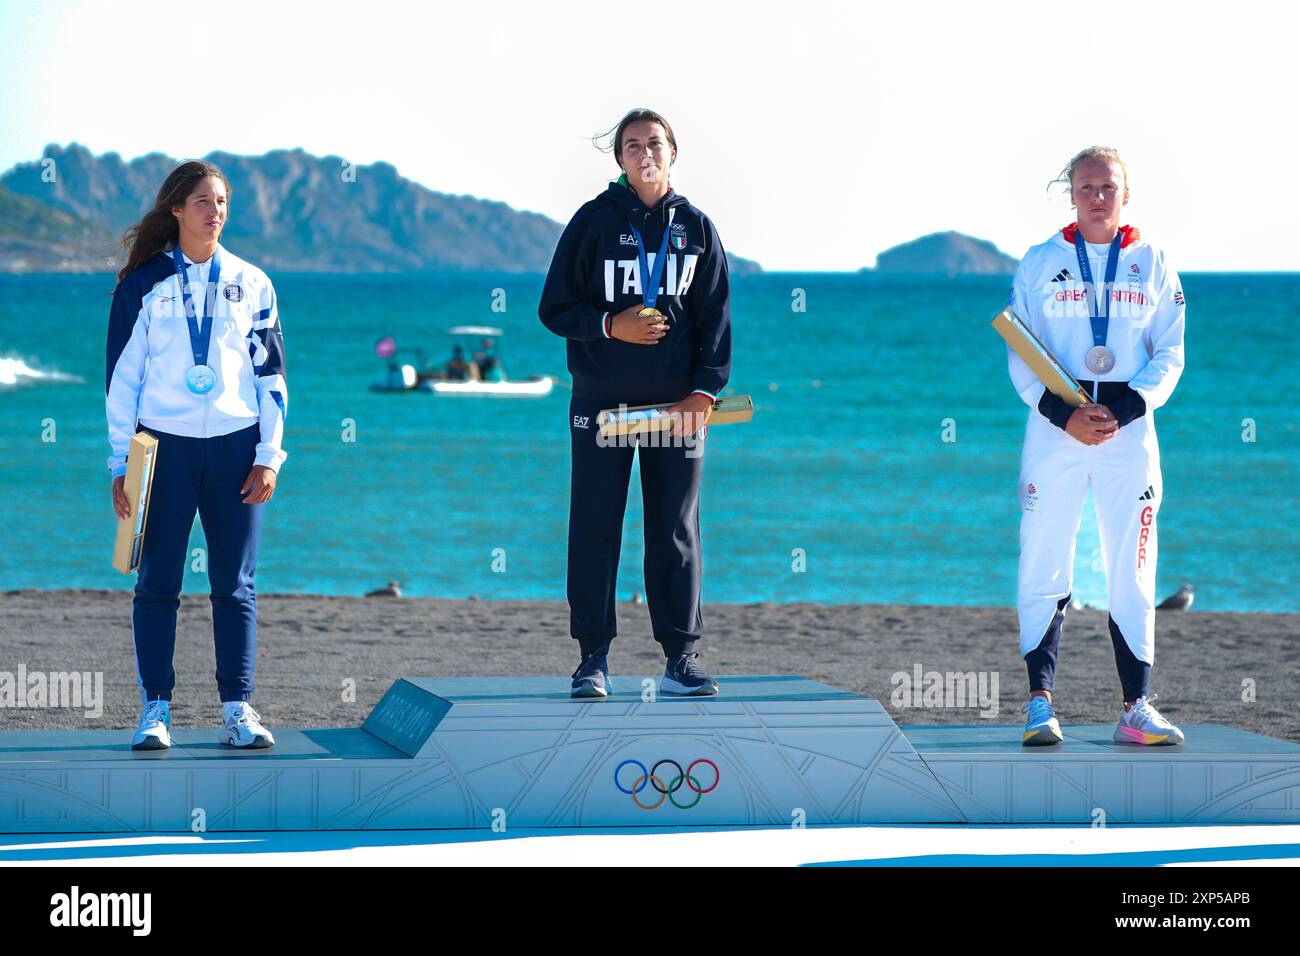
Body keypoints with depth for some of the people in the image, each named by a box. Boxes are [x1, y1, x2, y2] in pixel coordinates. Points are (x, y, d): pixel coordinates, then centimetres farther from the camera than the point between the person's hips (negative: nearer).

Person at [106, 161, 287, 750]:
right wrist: (121, 464, -1)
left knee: (235, 585, 1)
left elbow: (271, 375, 10)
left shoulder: (251, 285, 9)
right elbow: (122, 376, 4)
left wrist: (268, 457, 1)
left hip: (236, 447, 1)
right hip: (163, 446, -1)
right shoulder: (144, 285, 4)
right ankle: (155, 710, 3)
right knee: (157, 583, -1)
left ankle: (238, 710, 5)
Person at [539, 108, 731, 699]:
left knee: (676, 532, 3)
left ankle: (681, 658, 6)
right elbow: (554, 308, 2)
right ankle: (593, 660, 1)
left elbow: (716, 317, 5)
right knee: (594, 528, -2)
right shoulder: (593, 222, 2)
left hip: (677, 403, 1)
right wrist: (611, 325, -15)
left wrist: (705, 389, -7)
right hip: (600, 401, -1)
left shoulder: (695, 228, 7)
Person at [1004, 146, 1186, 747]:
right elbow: (1020, 355, 2)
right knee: (1043, 568, -3)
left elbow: (1170, 354, 6)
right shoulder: (1041, 264, 6)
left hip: (1129, 433, 1)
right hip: (1054, 432, -1)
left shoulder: (1152, 265, 9)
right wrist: (1062, 411, -13)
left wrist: (1127, 407, -11)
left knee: (1132, 572, 0)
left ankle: (1136, 707, 2)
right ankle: (1039, 702, 0)